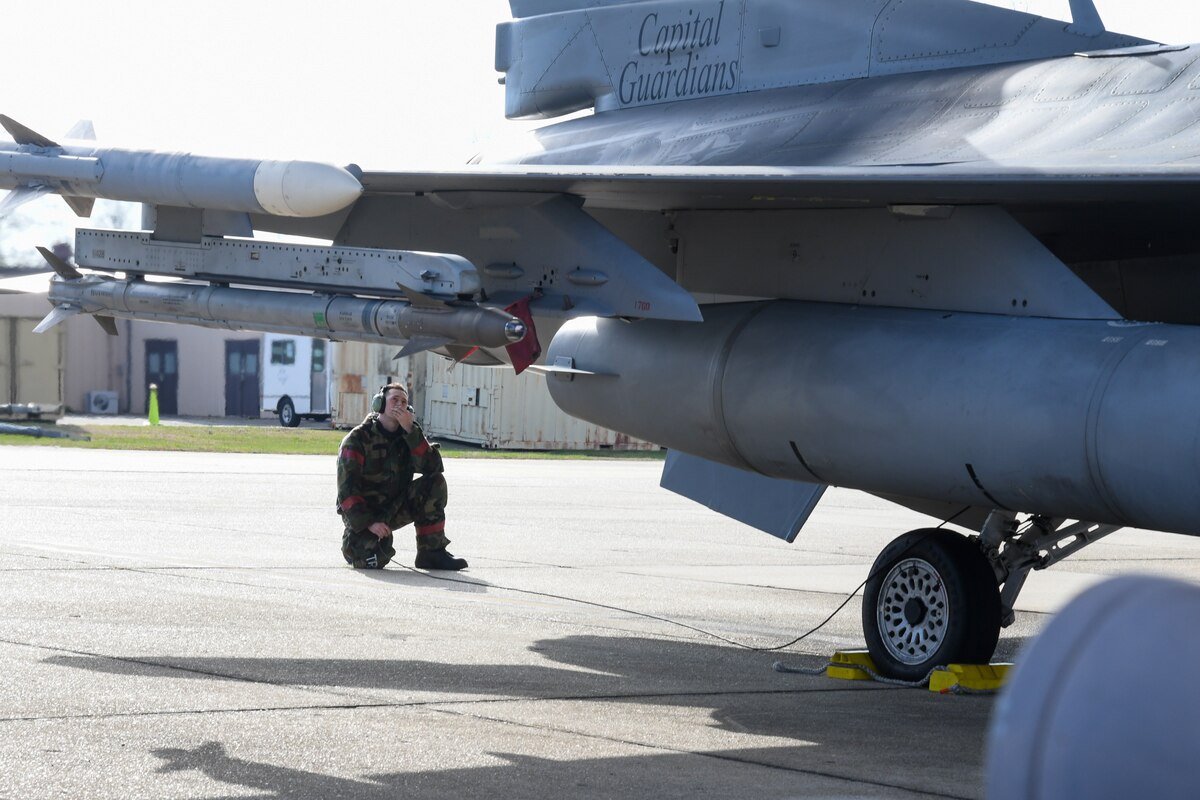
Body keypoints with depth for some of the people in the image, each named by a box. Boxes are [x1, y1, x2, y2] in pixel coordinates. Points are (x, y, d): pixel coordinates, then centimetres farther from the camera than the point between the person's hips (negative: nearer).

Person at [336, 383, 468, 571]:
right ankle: (353, 541, 10)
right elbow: (347, 489, -17)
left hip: (395, 506, 5)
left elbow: (432, 467, -16)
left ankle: (432, 553, -12)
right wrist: (369, 523, -29)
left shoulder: (408, 435, 3)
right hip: (362, 512, -5)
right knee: (373, 560, -29)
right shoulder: (357, 439, -12)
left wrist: (411, 430, -23)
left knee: (435, 483, -16)